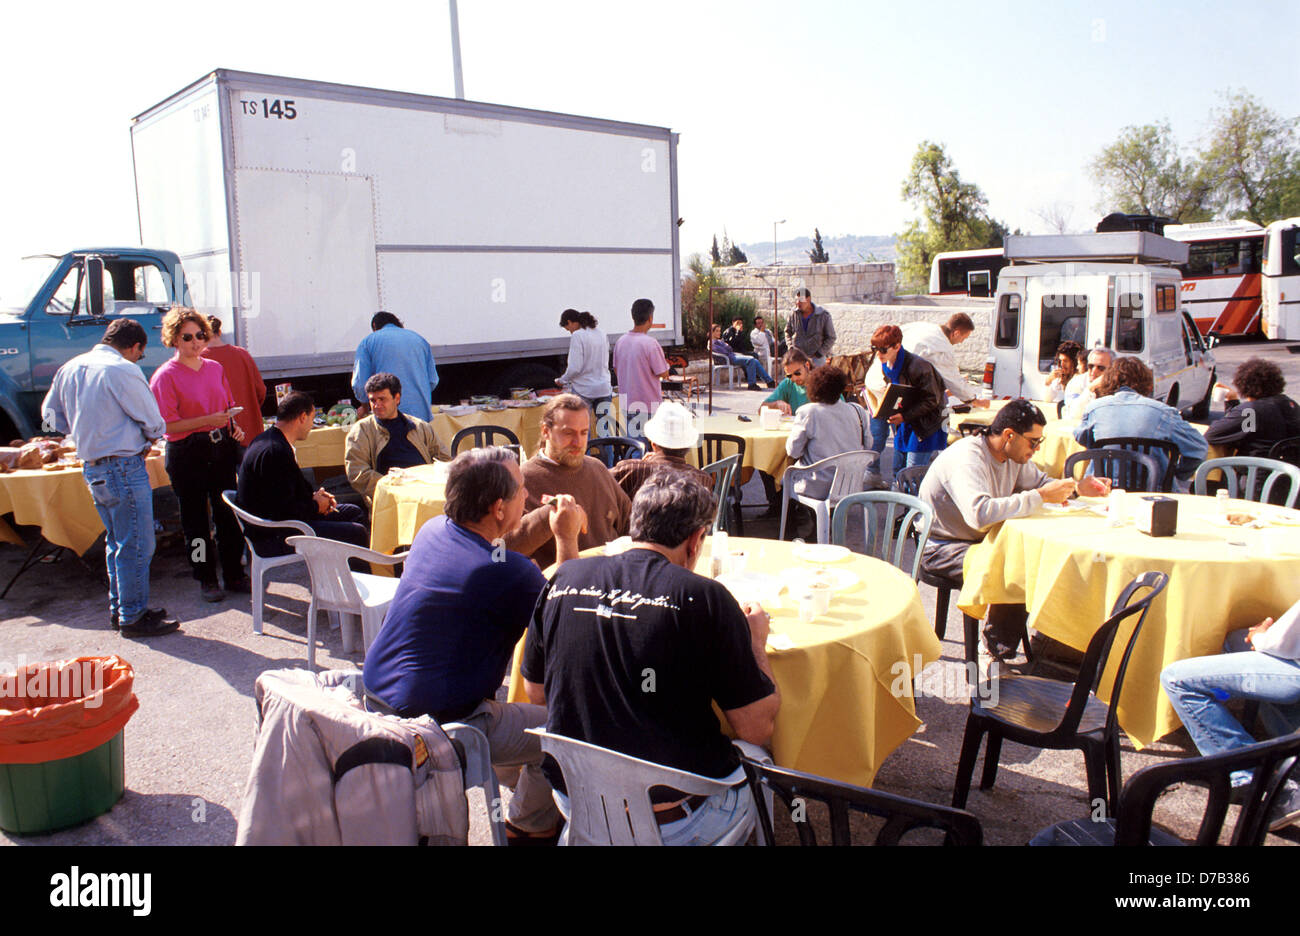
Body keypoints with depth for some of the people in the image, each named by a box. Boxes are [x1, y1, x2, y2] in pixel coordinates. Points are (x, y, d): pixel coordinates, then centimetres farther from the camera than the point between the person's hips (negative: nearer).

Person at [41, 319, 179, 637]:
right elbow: (153, 422, -11)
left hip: (91, 467, 9)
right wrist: (150, 437, 10)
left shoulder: (69, 369, 9)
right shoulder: (123, 370, -15)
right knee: (136, 545, 0)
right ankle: (133, 617, 7)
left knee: (116, 542, 19)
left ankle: (118, 609, 28)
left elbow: (51, 416, 19)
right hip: (123, 465, -9)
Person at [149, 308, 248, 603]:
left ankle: (234, 575, 19)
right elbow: (166, 425, -12)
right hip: (187, 454, -5)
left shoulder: (215, 368, 10)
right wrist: (208, 420, -20)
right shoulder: (166, 376, -7)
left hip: (222, 447, 5)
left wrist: (234, 427, 2)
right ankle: (206, 579, 17)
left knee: (228, 513, 8)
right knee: (195, 518, 5)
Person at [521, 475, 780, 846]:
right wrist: (756, 641, 4)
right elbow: (757, 729, -12)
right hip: (675, 824, -5)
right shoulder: (704, 597, -17)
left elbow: (535, 693, 9)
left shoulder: (562, 579, -4)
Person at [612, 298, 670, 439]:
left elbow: (616, 370, 13)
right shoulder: (650, 343, -18)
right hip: (648, 404, -6)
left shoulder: (620, 342, 2)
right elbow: (663, 373, -13)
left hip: (627, 404, 6)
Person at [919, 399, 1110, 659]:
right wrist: (1040, 497, -35)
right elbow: (979, 514, -42)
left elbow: (1039, 481, 20)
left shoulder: (1014, 455, 2)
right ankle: (1000, 652, -12)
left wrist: (1078, 487, 0)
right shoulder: (967, 458, -26)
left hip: (980, 539, 9)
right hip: (942, 548, -9)